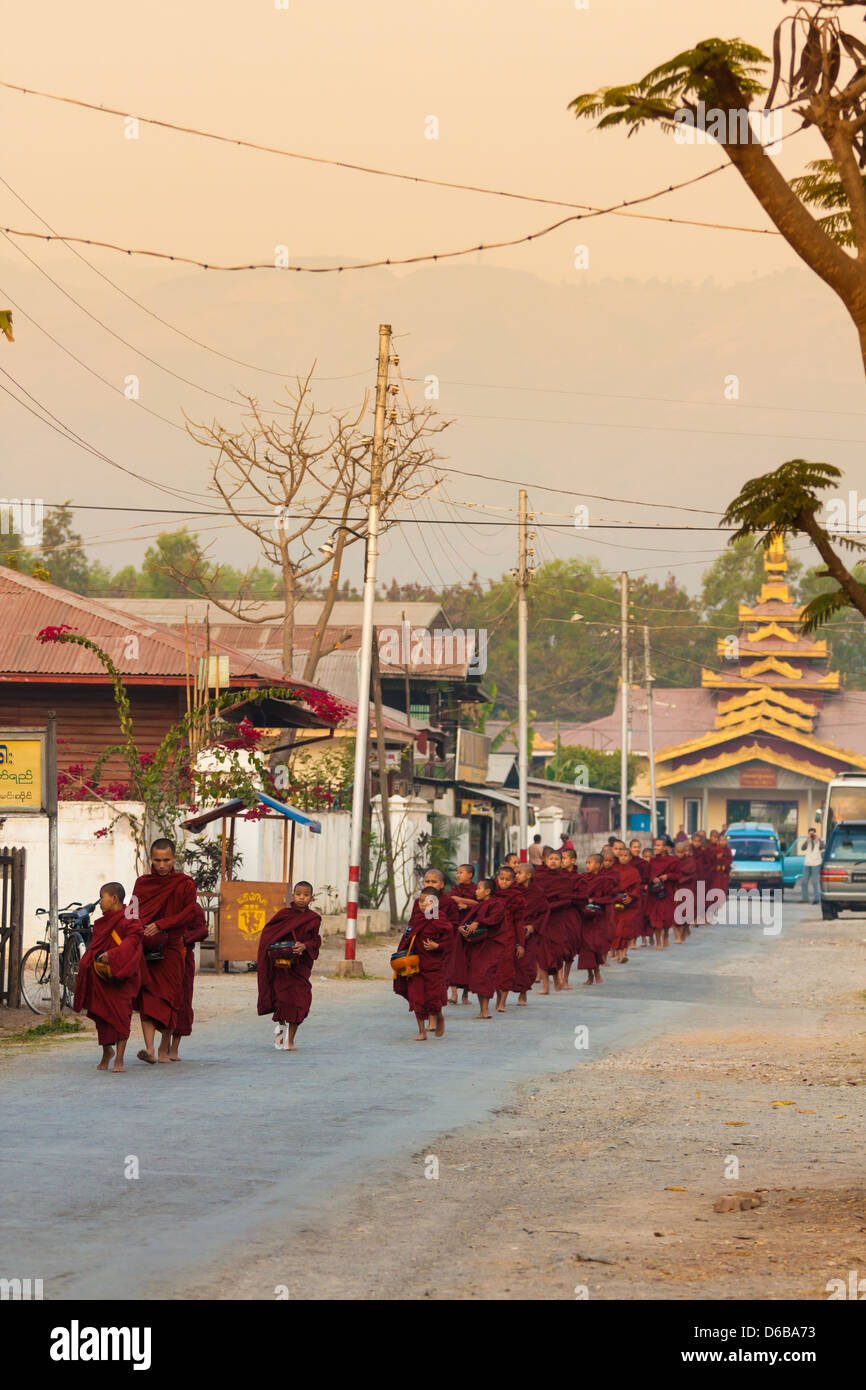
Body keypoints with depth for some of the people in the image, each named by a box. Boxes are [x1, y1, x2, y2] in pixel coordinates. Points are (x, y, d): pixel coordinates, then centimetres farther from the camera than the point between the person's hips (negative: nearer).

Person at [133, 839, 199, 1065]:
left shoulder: (184, 883, 2)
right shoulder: (142, 882, 13)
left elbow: (189, 913, -7)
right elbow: (133, 912, 15)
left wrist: (161, 925, -17)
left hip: (171, 948, -2)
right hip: (144, 947, 2)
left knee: (169, 998, 1)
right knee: (147, 996, -11)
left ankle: (164, 1048, 15)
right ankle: (149, 1049, -20)